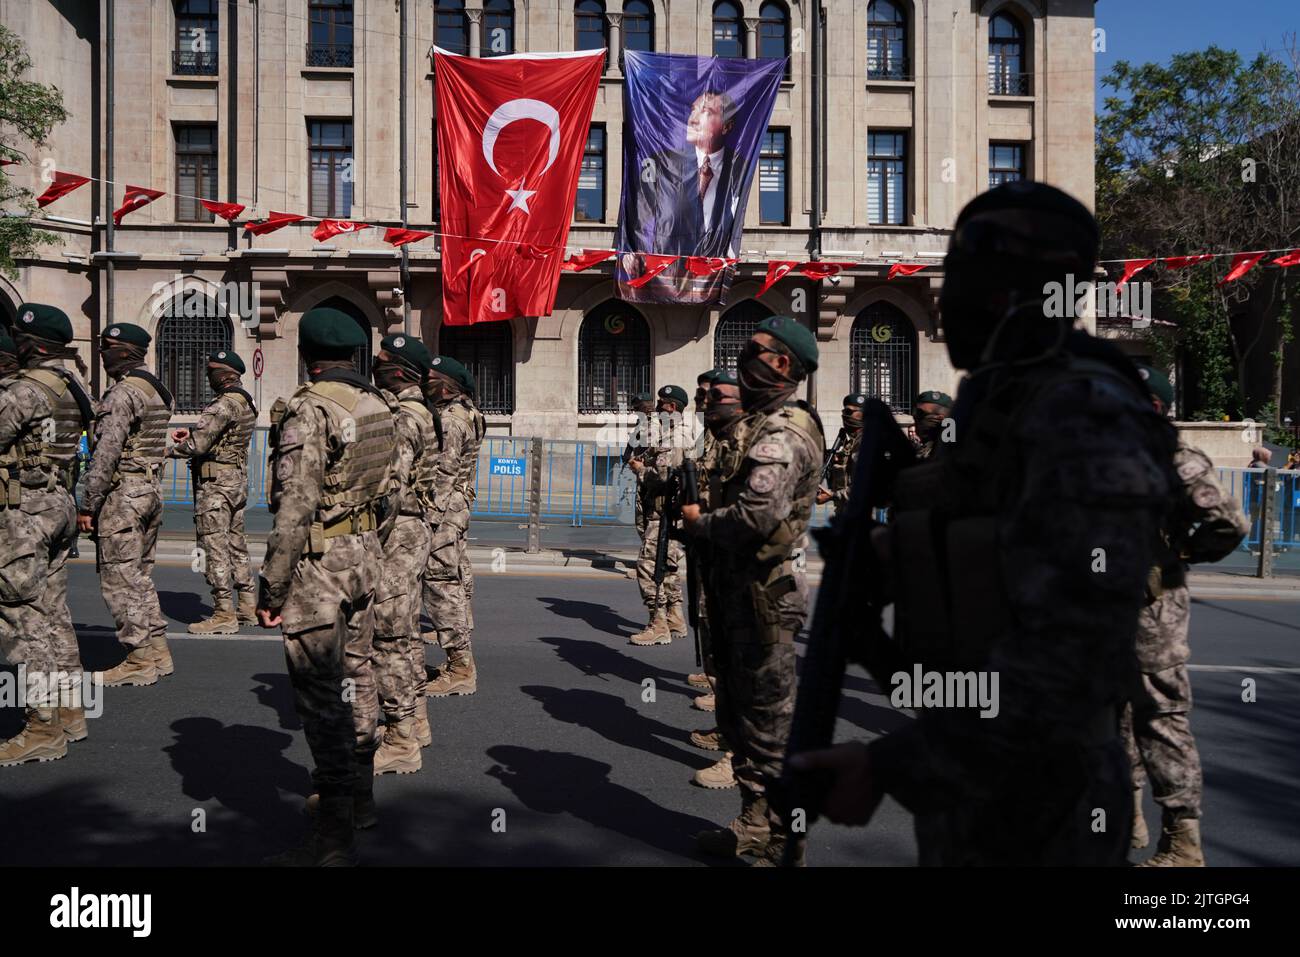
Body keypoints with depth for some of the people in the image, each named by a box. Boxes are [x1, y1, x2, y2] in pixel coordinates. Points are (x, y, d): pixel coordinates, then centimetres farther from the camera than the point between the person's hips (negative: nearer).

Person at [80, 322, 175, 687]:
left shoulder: (122, 393, -14)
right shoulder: (159, 391, 14)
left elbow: (106, 454, -19)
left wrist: (88, 504, -15)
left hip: (122, 493, -9)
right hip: (152, 490, 9)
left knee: (120, 579, -2)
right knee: (140, 575, 16)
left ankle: (141, 661, 1)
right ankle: (157, 651, 19)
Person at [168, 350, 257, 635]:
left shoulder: (222, 405, -17)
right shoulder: (246, 403, 13)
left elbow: (197, 445, -22)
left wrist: (170, 450, -6)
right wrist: (192, 432, 10)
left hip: (215, 483, -10)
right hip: (239, 480, 10)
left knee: (214, 547, -4)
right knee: (236, 544, 15)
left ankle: (224, 614, -1)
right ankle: (248, 606, 20)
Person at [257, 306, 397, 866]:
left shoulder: (309, 410, -17)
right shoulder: (378, 405, 8)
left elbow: (294, 508, -21)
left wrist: (271, 588, -15)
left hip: (319, 561, -8)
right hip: (366, 553, 8)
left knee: (320, 694, -2)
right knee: (356, 676, 19)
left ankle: (335, 833, 5)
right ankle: (360, 795, 34)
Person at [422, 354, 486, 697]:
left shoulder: (449, 419, -15)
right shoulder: (465, 413, 16)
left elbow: (441, 476, -20)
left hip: (443, 511, -11)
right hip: (458, 508, 11)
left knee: (441, 583, -8)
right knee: (458, 579, 15)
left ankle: (459, 668, -6)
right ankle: (461, 655, 25)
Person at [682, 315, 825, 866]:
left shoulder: (783, 432, -18)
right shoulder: (768, 423, 16)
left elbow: (757, 512, -31)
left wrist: (700, 521, -14)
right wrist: (705, 516, 2)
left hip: (760, 594, -11)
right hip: (741, 588, 11)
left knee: (766, 718, 1)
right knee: (742, 709, 19)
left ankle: (769, 838, 16)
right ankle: (758, 825, 34)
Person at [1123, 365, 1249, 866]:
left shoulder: (1178, 463, -13)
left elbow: (1231, 522, -21)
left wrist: (1186, 552, -9)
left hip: (1153, 610, -8)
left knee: (1162, 718, -4)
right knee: (1118, 711, 17)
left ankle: (1183, 842, 6)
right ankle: (1127, 814, 31)